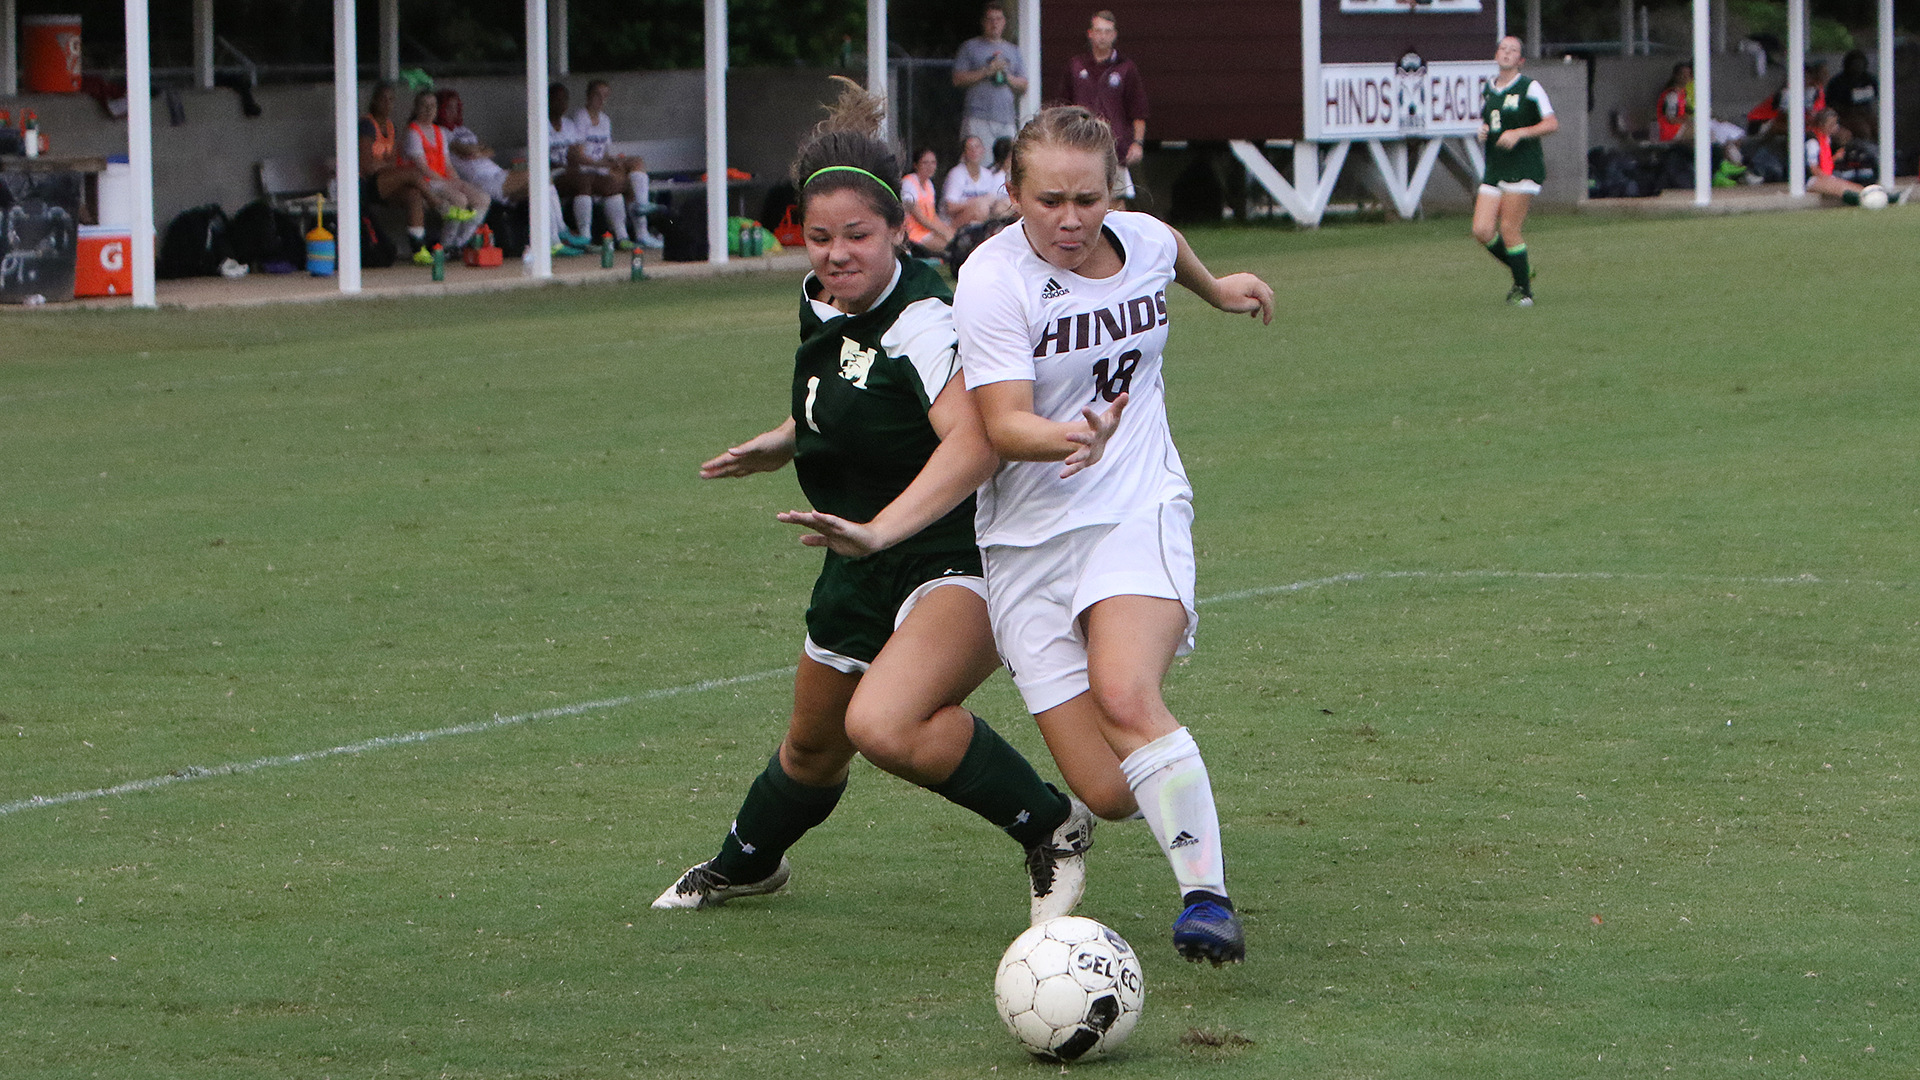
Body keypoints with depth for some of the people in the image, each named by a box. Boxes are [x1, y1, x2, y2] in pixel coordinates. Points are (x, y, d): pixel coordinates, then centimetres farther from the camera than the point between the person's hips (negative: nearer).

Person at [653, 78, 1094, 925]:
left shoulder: (922, 322, -26)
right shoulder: (825, 306, 2)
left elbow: (972, 442, -42)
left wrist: (879, 529, -52)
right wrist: (784, 444, 15)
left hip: (959, 561, -9)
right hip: (865, 568, 9)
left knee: (884, 724, -34)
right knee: (811, 745, 27)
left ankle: (1051, 829, -14)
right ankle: (743, 865, 57)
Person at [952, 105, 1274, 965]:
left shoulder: (1142, 241, 1)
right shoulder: (994, 279, -13)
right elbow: (1003, 425, -21)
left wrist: (1215, 288, 45)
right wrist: (1070, 437, -41)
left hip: (1138, 512, 2)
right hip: (1029, 539, -1)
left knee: (1125, 697, -30)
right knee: (1108, 792, -7)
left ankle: (1207, 895, -22)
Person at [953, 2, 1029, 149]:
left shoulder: (1013, 51, 21)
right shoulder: (970, 47, 10)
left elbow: (1023, 87, 17)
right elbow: (958, 79, -1)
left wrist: (1006, 76, -3)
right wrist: (986, 72, -9)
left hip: (1007, 119, 4)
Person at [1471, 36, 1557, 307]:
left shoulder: (1530, 88, -5)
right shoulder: (1488, 90, 14)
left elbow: (1552, 124, -8)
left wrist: (1519, 133, -20)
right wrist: (1483, 131, 4)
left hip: (1524, 169, -6)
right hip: (1495, 170, 6)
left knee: (1508, 228, -11)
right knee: (1482, 230, -4)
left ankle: (1524, 289, 4)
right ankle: (1522, 273, 17)